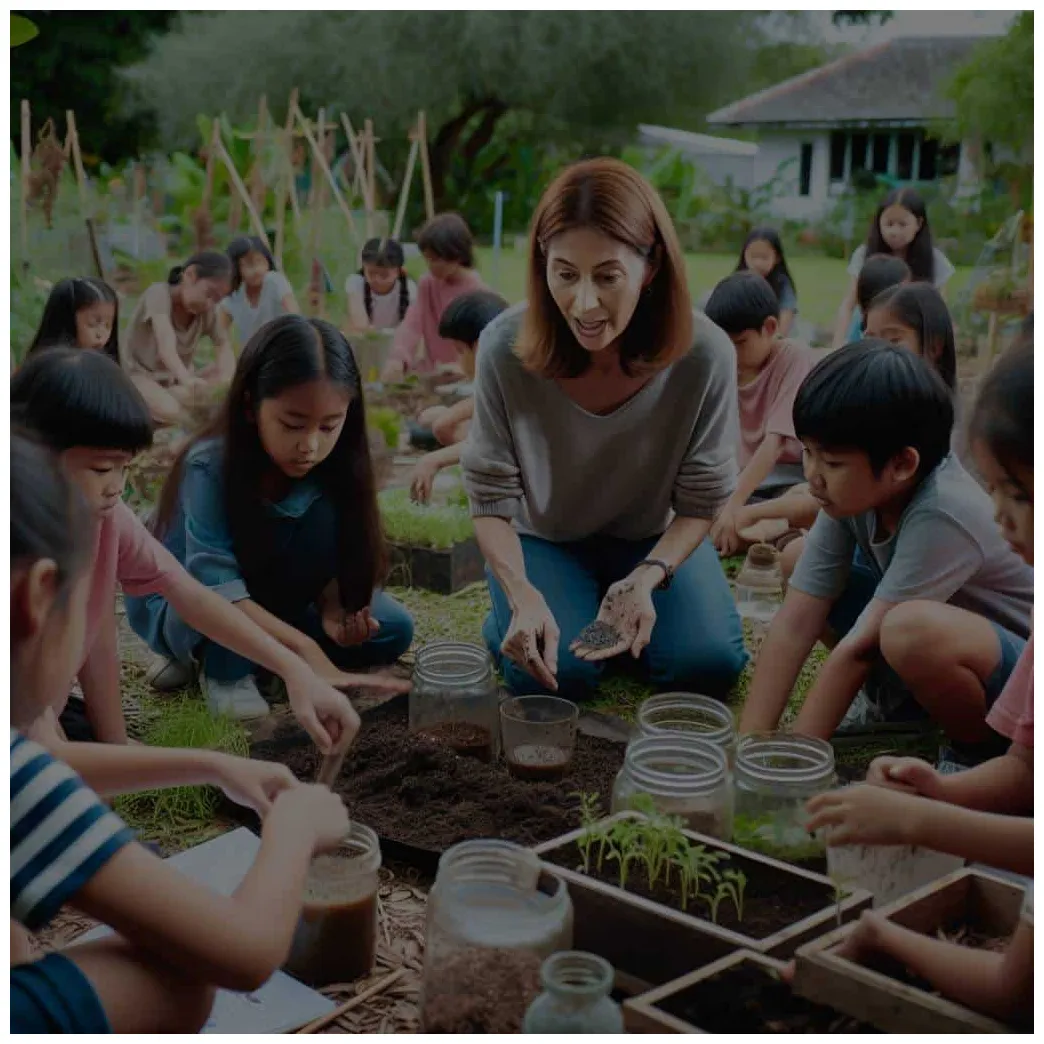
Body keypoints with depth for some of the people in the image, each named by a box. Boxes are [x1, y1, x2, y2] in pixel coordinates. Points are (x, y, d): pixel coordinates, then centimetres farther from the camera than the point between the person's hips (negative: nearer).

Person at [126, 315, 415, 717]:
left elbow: (333, 562, -10)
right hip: (178, 606, -5)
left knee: (392, 630, -13)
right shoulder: (210, 468, -33)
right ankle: (226, 669, -10)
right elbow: (217, 592, -40)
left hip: (265, 607, 5)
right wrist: (304, 649, -48)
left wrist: (332, 608, -32)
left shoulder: (327, 468, -19)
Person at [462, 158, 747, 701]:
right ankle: (506, 617, 12)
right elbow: (490, 498, -17)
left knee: (708, 662, -18)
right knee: (553, 673, -23)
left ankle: (623, 604, 13)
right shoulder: (505, 346, -27)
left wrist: (648, 578, -32)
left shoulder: (704, 354, -27)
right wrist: (524, 597, -34)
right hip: (542, 538, -1)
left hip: (652, 537, 1)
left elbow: (700, 504, -14)